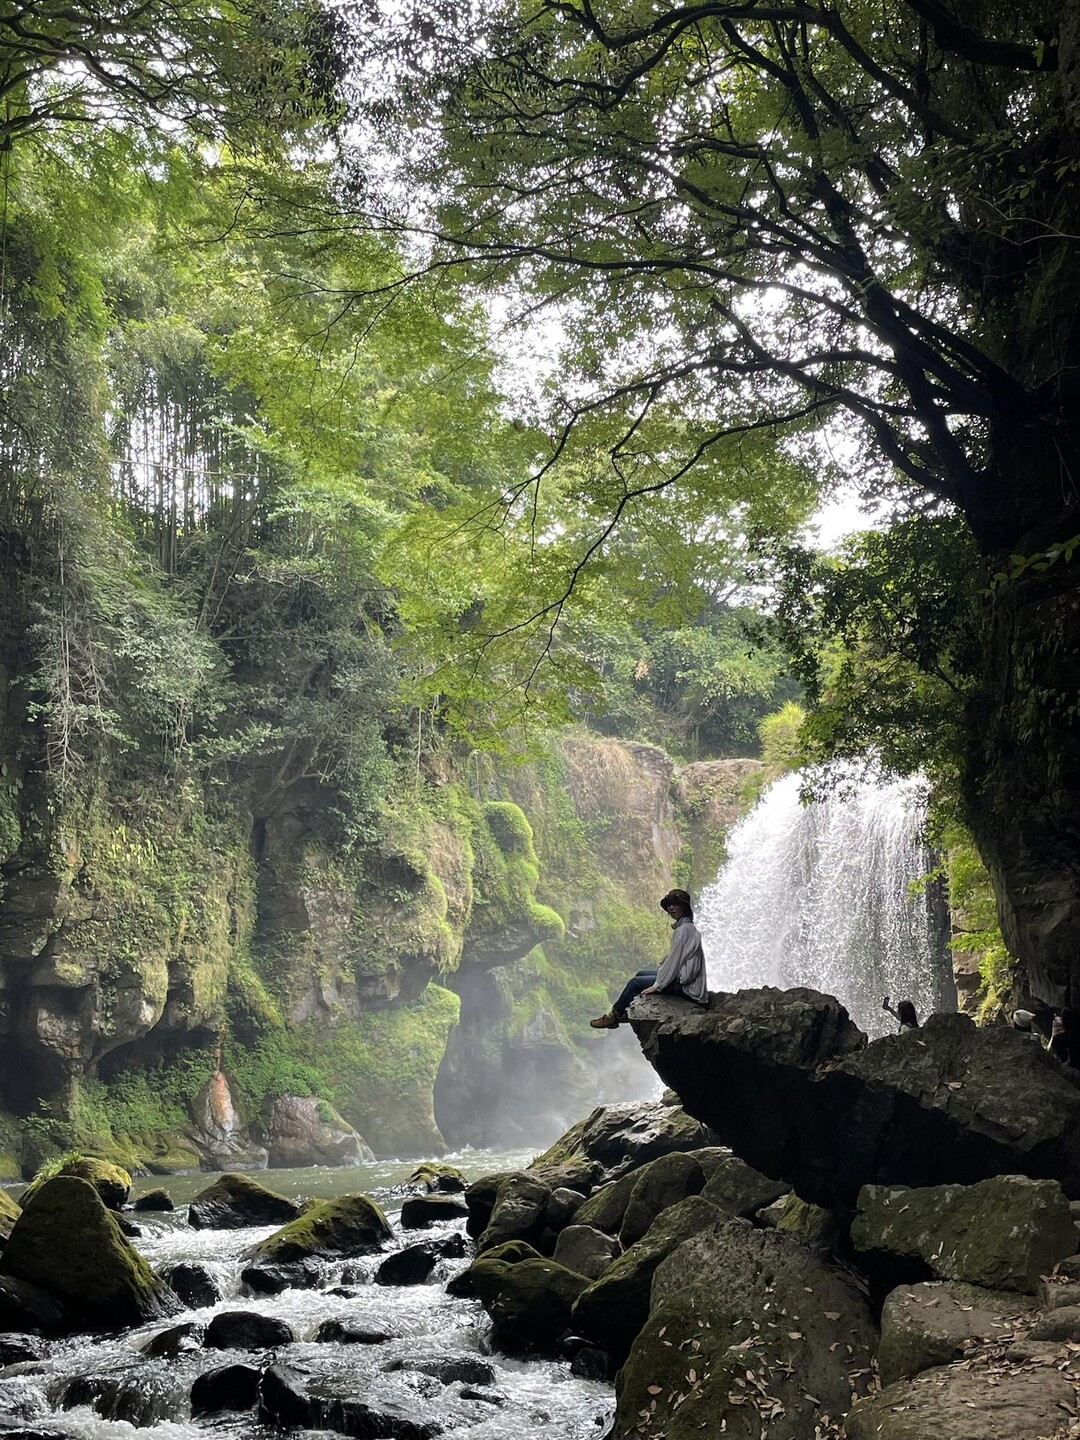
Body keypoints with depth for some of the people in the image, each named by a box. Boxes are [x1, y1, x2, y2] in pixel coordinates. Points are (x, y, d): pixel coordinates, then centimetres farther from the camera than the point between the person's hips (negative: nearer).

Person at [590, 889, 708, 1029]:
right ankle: (623, 1013, 24)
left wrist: (657, 985, -15)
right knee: (641, 974, 18)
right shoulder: (682, 927, 11)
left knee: (635, 982, -6)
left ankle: (614, 1016, 9)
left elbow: (674, 959, -21)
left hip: (682, 984, -10)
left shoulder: (684, 929, -20)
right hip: (680, 976, 10)